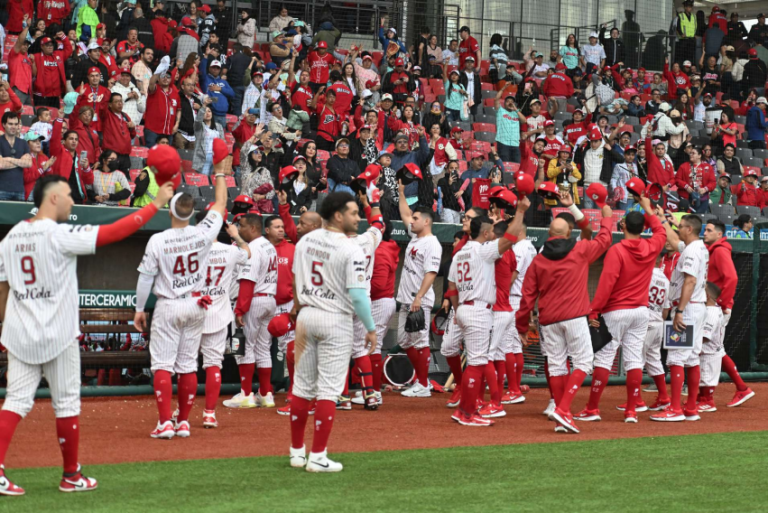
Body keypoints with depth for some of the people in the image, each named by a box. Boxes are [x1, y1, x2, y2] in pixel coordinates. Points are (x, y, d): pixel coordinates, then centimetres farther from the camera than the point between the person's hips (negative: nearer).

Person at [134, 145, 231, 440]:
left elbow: (146, 277, -8)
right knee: (188, 365, 9)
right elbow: (220, 205, 8)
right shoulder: (203, 234, -7)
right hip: (196, 305, 3)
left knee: (162, 365, -1)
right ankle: (184, 422, 12)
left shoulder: (157, 241, -13)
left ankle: (165, 423, -10)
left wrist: (139, 309, 2)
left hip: (168, 307, -3)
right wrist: (221, 174, 21)